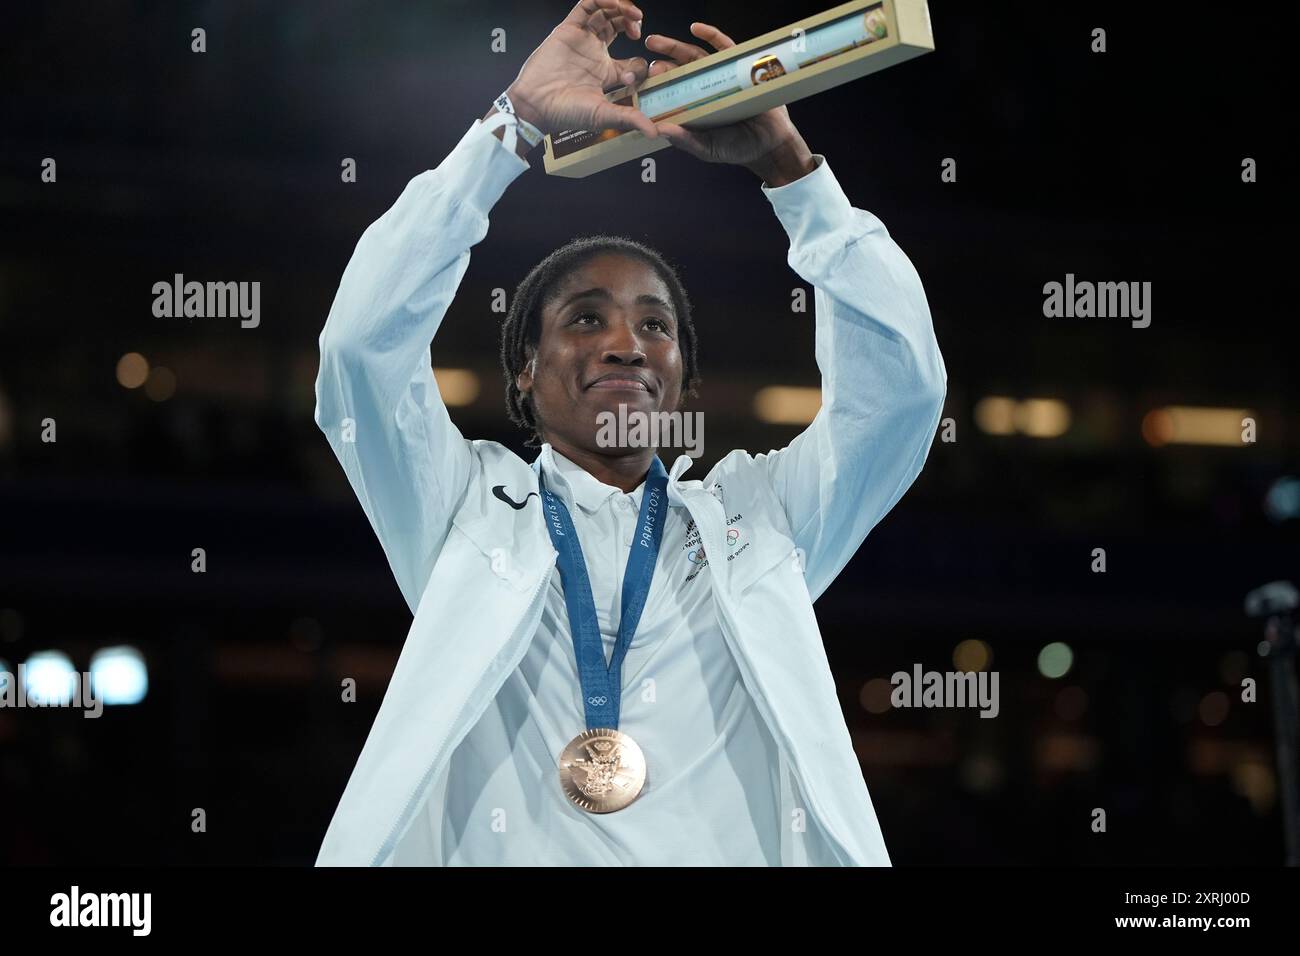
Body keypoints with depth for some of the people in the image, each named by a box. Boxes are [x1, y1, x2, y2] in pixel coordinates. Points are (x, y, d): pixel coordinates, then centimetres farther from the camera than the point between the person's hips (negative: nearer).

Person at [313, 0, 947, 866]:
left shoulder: (758, 518, 21)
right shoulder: (465, 507, 18)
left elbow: (900, 382, 11)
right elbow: (367, 338, 6)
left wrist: (785, 162, 8)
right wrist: (513, 125, 4)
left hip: (739, 850, 1)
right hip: (502, 855, -1)